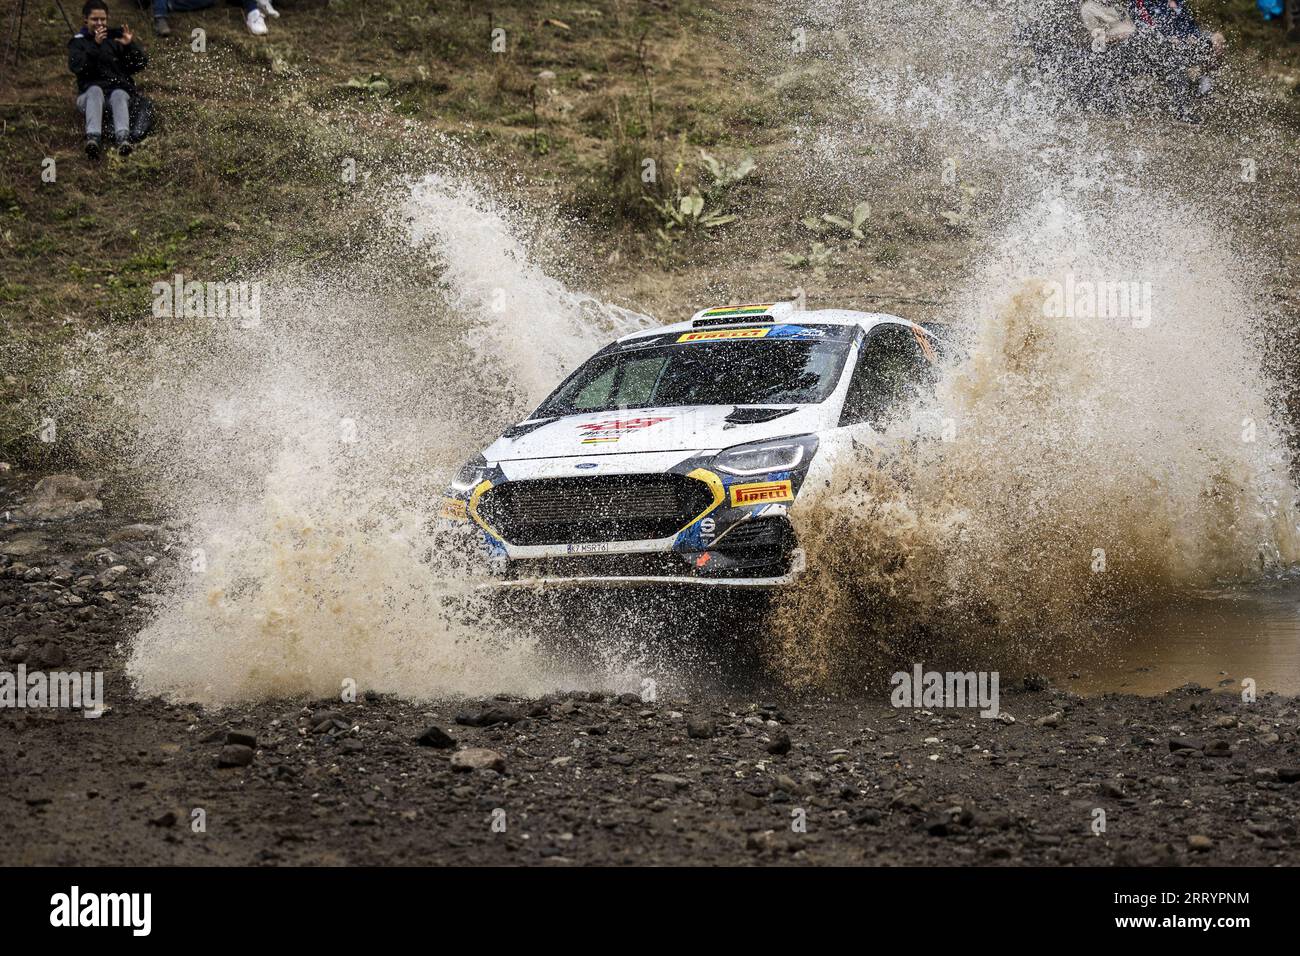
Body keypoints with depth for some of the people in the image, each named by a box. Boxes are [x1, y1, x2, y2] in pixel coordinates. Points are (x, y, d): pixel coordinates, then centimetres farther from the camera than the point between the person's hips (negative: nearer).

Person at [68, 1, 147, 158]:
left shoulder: (117, 37, 17)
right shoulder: (78, 42, 13)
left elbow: (141, 64, 8)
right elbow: (77, 67, -8)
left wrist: (131, 45, -10)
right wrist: (95, 45, -19)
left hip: (119, 88, 1)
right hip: (89, 91, -1)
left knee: (119, 95, -34)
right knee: (95, 91, -35)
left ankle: (123, 137, -60)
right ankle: (93, 138, -57)